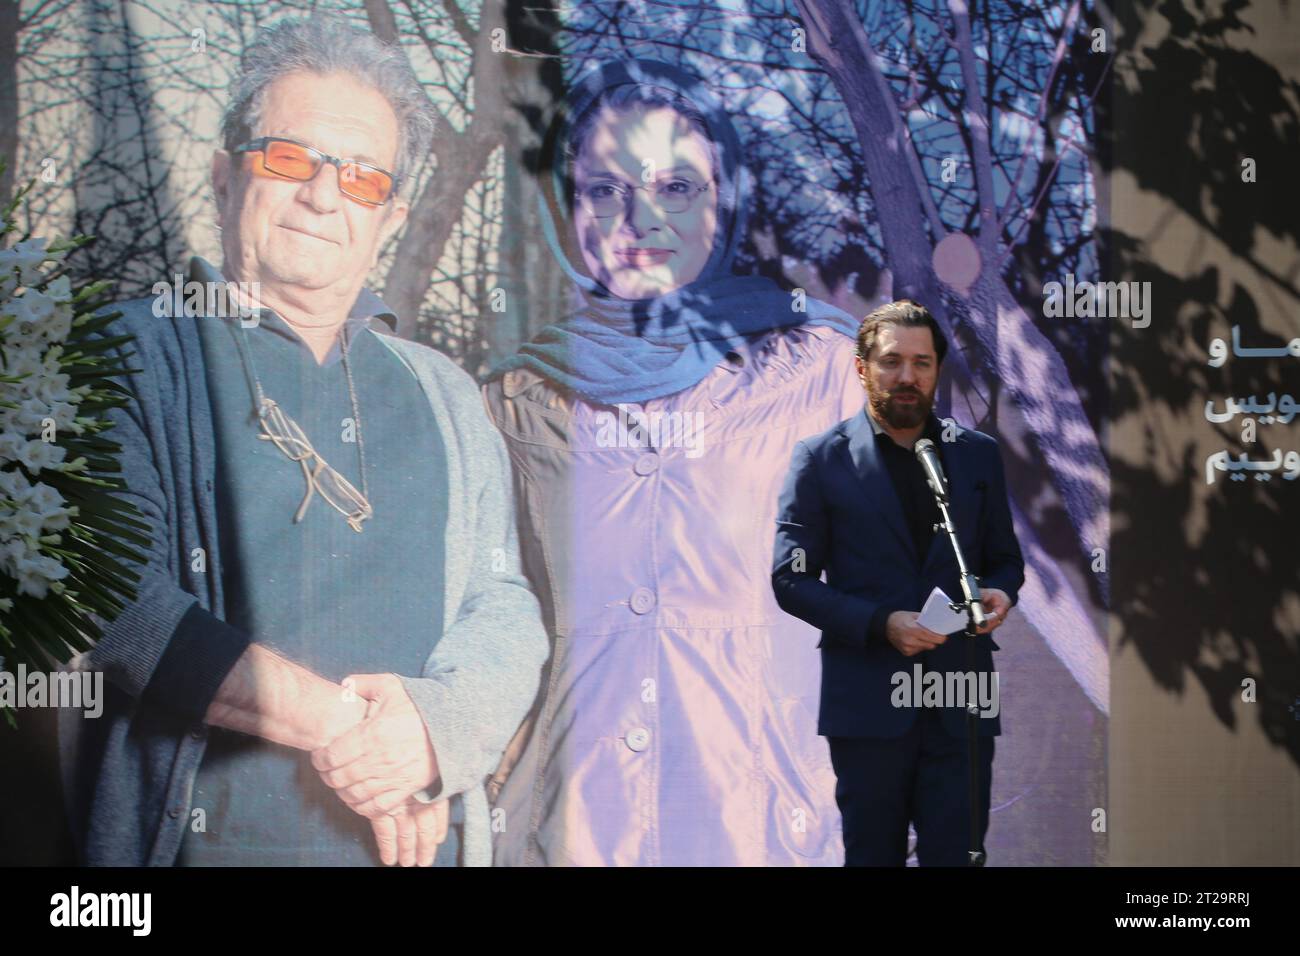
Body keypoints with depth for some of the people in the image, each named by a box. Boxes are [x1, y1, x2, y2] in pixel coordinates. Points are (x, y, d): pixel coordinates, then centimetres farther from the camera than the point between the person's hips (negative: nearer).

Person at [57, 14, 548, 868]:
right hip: (203, 837, -4)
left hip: (425, 838, 4)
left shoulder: (442, 397, 13)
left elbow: (506, 608, 5)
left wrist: (434, 721, -16)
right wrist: (331, 724, -17)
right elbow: (108, 589, -14)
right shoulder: (132, 357, -1)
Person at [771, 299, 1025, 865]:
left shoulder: (978, 455, 11)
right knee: (872, 854, 6)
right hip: (869, 705, -2)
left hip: (961, 703, 2)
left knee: (955, 855, 0)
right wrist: (881, 624, -15)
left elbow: (1006, 559, 17)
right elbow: (790, 580, -3)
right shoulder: (821, 460, 1)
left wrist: (999, 594, -8)